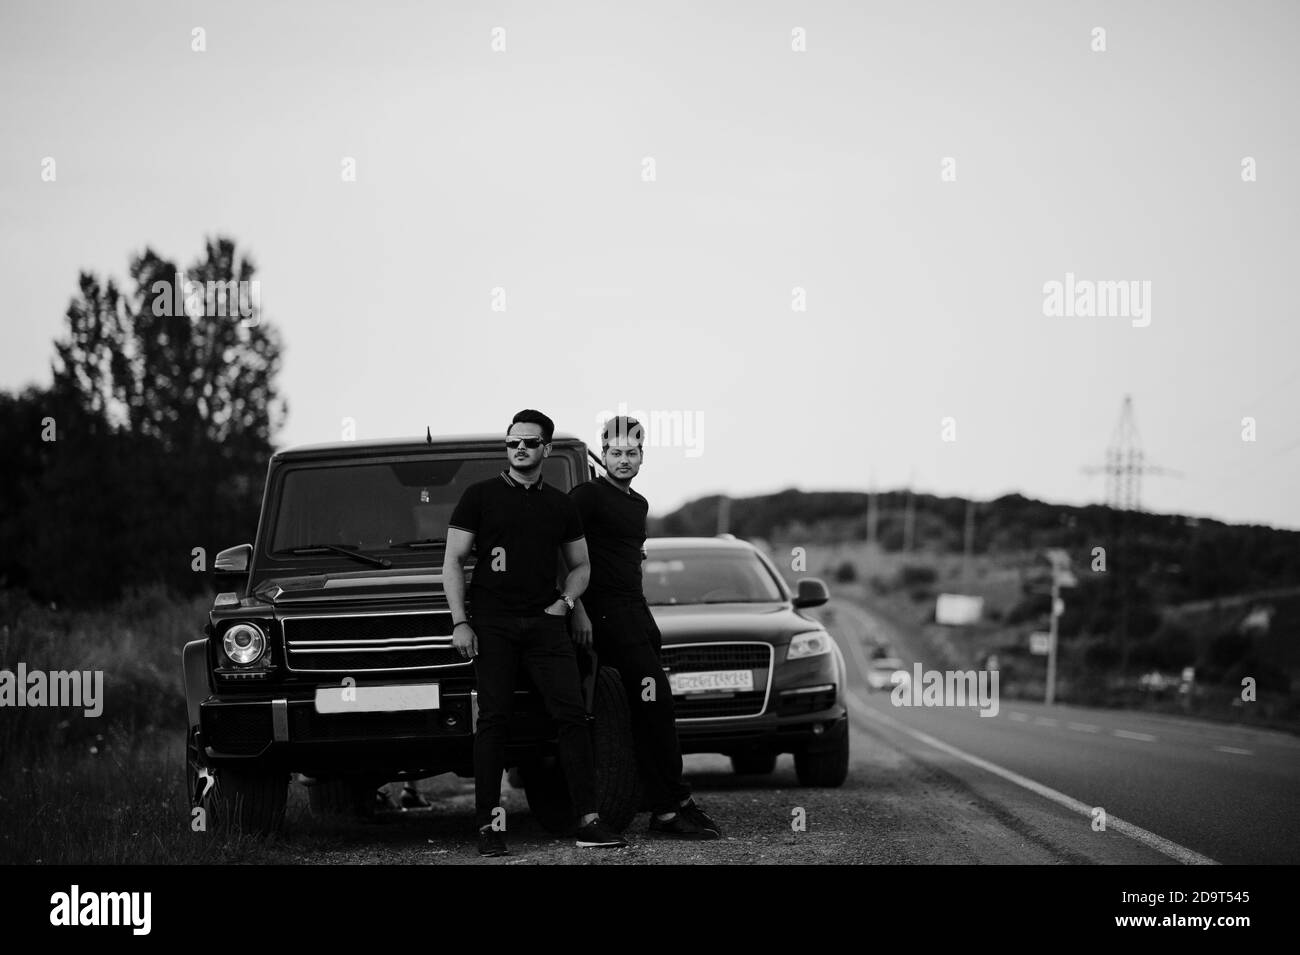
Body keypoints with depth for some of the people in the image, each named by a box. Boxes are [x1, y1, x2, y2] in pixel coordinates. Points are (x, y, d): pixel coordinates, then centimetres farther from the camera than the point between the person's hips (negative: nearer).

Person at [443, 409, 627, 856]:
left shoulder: (561, 505, 14)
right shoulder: (480, 496, 4)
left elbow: (580, 565, 25)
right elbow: (453, 561, 2)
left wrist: (565, 601, 5)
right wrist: (460, 622, -7)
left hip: (546, 623, 3)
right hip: (492, 623, -3)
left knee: (572, 715, -6)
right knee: (494, 719, -5)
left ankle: (588, 820, -5)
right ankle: (488, 826, -3)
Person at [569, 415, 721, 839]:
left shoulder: (638, 504, 21)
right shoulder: (587, 496, -5)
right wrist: (577, 610, -19)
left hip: (637, 612, 9)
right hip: (604, 611, -9)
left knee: (648, 711, 5)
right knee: (655, 703, -15)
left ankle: (664, 811, 6)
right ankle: (676, 803, -13)